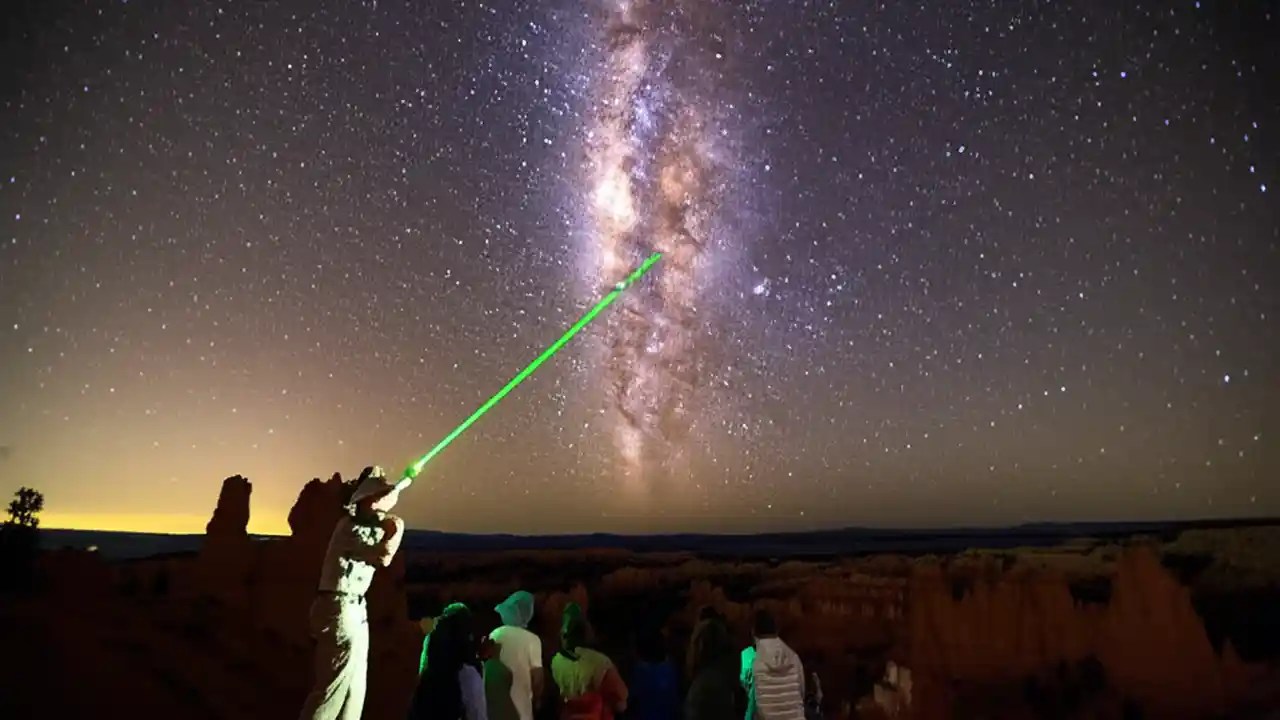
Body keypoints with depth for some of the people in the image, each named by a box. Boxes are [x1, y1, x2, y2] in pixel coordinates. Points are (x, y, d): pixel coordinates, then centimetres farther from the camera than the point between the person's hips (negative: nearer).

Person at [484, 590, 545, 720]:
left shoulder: (494, 635, -3)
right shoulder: (531, 639, -15)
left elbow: (487, 669, 5)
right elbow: (537, 674, -13)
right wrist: (536, 698, 4)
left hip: (495, 701, 4)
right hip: (519, 702, -4)